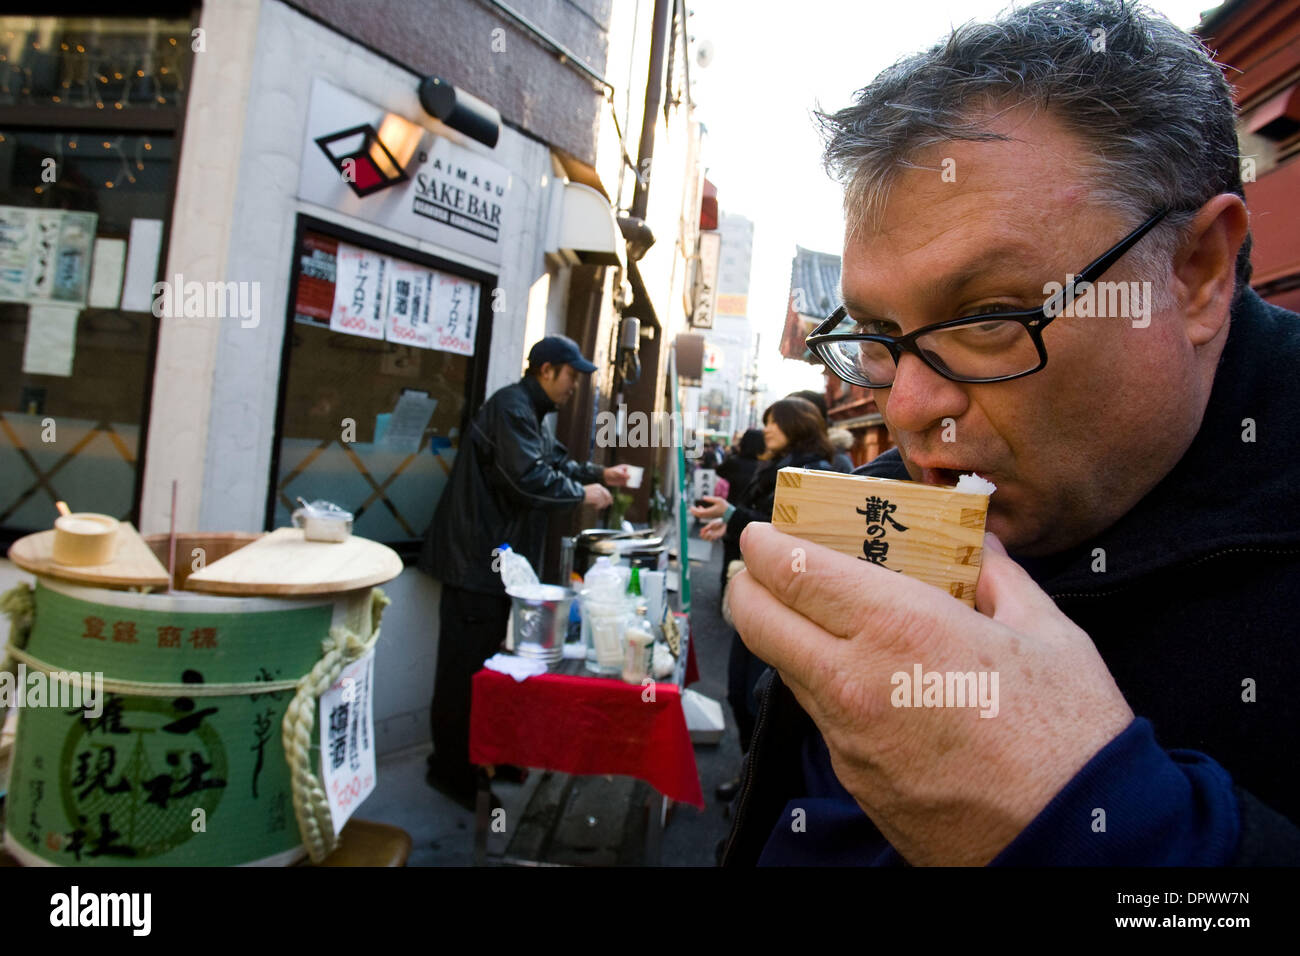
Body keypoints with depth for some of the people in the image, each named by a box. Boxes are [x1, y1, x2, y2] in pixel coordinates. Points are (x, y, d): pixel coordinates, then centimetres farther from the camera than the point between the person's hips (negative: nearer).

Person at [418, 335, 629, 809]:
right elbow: (529, 478, -25)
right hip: (478, 557, -11)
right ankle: (451, 769, 10)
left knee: (488, 659, 16)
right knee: (466, 665, -2)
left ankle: (473, 759, 28)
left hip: (499, 557, 11)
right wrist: (582, 494, -12)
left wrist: (600, 473, 17)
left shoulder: (529, 413, 20)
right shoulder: (512, 408, -16)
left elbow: (556, 461, 29)